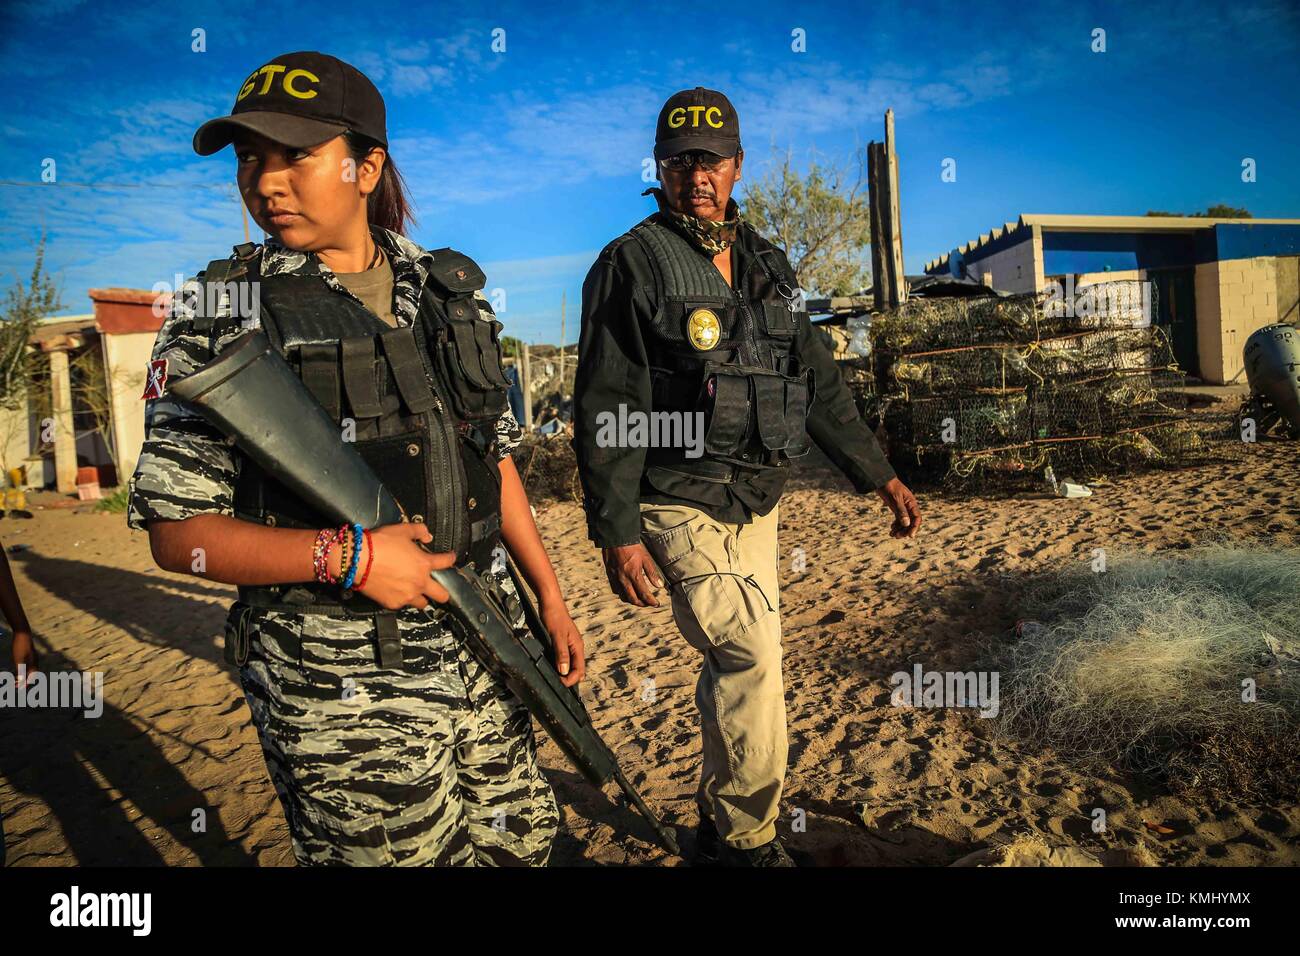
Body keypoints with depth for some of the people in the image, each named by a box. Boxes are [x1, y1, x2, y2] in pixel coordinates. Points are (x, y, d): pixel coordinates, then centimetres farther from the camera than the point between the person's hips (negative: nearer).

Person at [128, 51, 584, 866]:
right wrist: (345, 556, -21)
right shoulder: (216, 316, -6)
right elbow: (177, 532, -7)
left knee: (521, 841, 19)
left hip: (481, 652, 5)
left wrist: (551, 598, 9)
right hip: (339, 693, -4)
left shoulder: (452, 291, 5)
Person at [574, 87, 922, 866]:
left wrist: (880, 475, 13)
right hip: (680, 505, -6)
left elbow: (819, 384, 17)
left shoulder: (770, 266, 13)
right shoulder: (632, 263, -6)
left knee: (738, 665, 13)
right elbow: (606, 409, -11)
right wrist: (616, 532, -17)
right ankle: (748, 840, 9)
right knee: (752, 659, -13)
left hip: (756, 504, 7)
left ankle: (722, 828, 32)